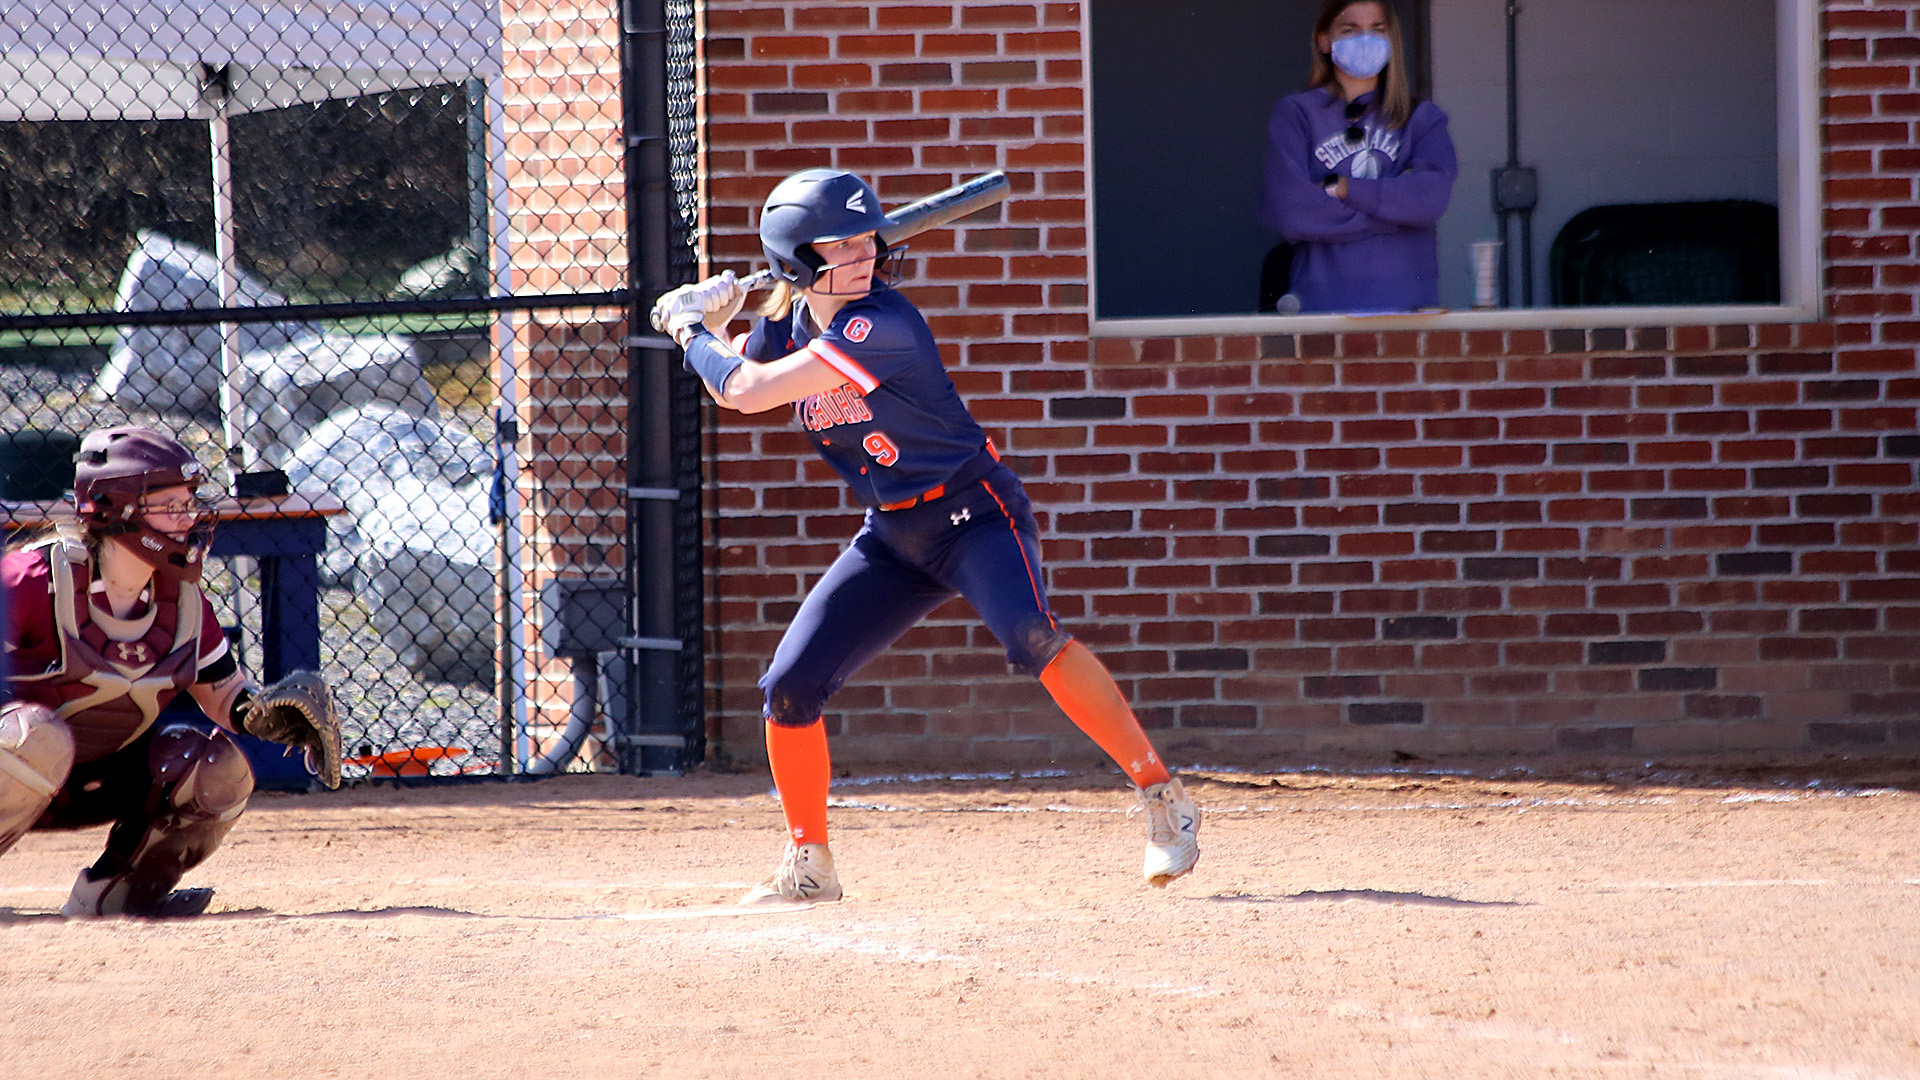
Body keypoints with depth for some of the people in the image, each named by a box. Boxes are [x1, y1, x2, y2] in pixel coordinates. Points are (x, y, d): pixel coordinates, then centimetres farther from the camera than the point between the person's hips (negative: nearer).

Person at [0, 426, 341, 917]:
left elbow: (227, 696, 7)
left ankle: (115, 890, 6)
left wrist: (275, 709, -15)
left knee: (219, 770, -11)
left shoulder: (183, 600, -2)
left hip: (94, 782, 6)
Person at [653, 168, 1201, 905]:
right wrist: (711, 323, 0)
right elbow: (731, 390, 19)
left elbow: (748, 392, -26)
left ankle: (1162, 796, -29)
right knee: (789, 686, -1)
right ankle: (807, 865, 17)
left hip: (975, 513, -7)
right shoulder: (791, 322, 0)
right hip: (893, 536, 7)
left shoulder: (877, 324, -25)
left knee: (1027, 634, -34)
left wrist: (691, 330, -10)